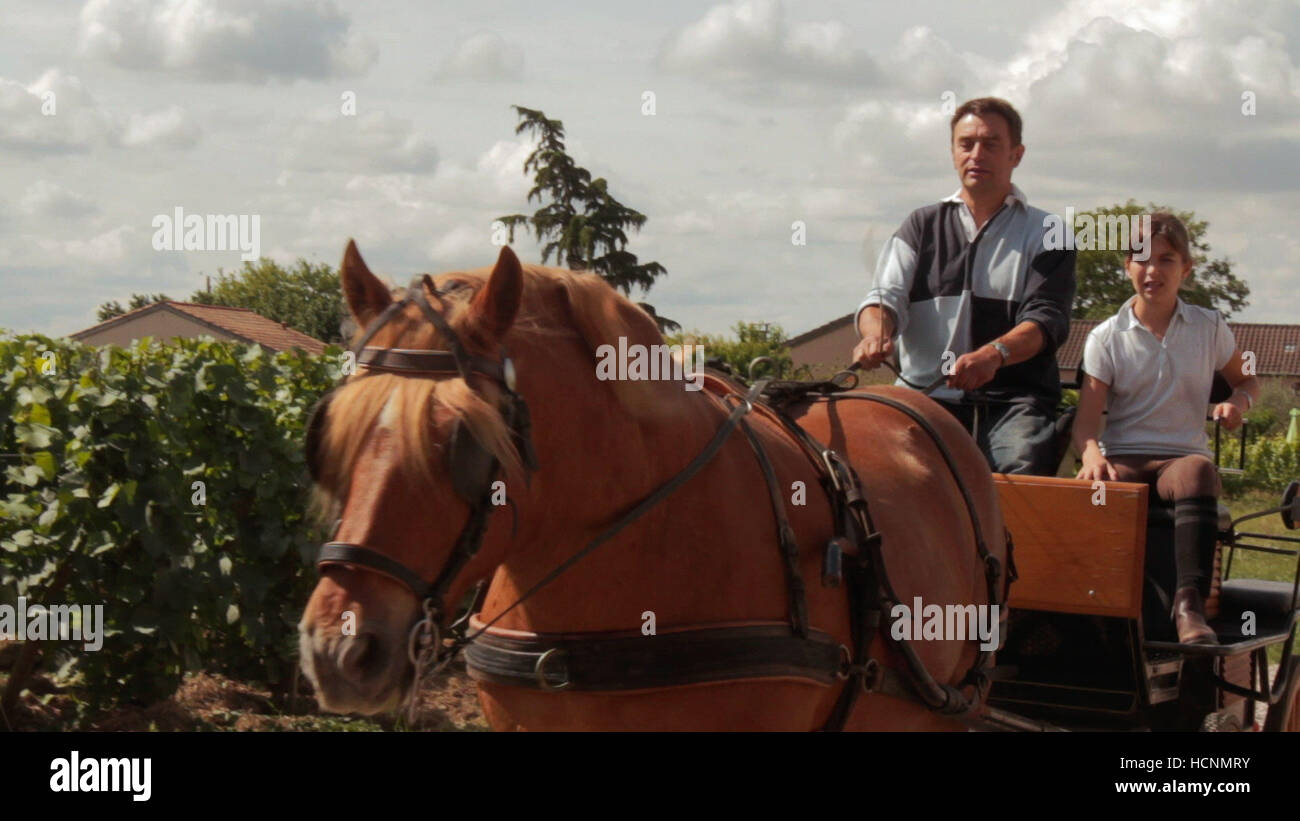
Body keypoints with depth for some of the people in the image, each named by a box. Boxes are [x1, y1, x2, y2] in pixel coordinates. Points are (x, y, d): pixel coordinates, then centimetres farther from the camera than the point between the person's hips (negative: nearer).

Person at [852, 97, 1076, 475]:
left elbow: (1047, 320, -2)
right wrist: (876, 333, -18)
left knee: (1024, 465, -34)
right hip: (927, 396, 2)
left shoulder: (1044, 234, 12)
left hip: (1012, 398, -1)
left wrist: (994, 354, -25)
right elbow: (887, 295, 9)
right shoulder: (921, 226, 21)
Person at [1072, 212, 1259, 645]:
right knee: (1097, 491, -39)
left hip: (1182, 455, 0)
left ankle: (1190, 603, -50)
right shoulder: (1106, 338, 7)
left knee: (1199, 471, -41)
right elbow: (1086, 418, -2)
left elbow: (1246, 380, 27)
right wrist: (1092, 452, -26)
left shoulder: (1210, 328, 12)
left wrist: (1238, 402, 0)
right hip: (1122, 458, 0)